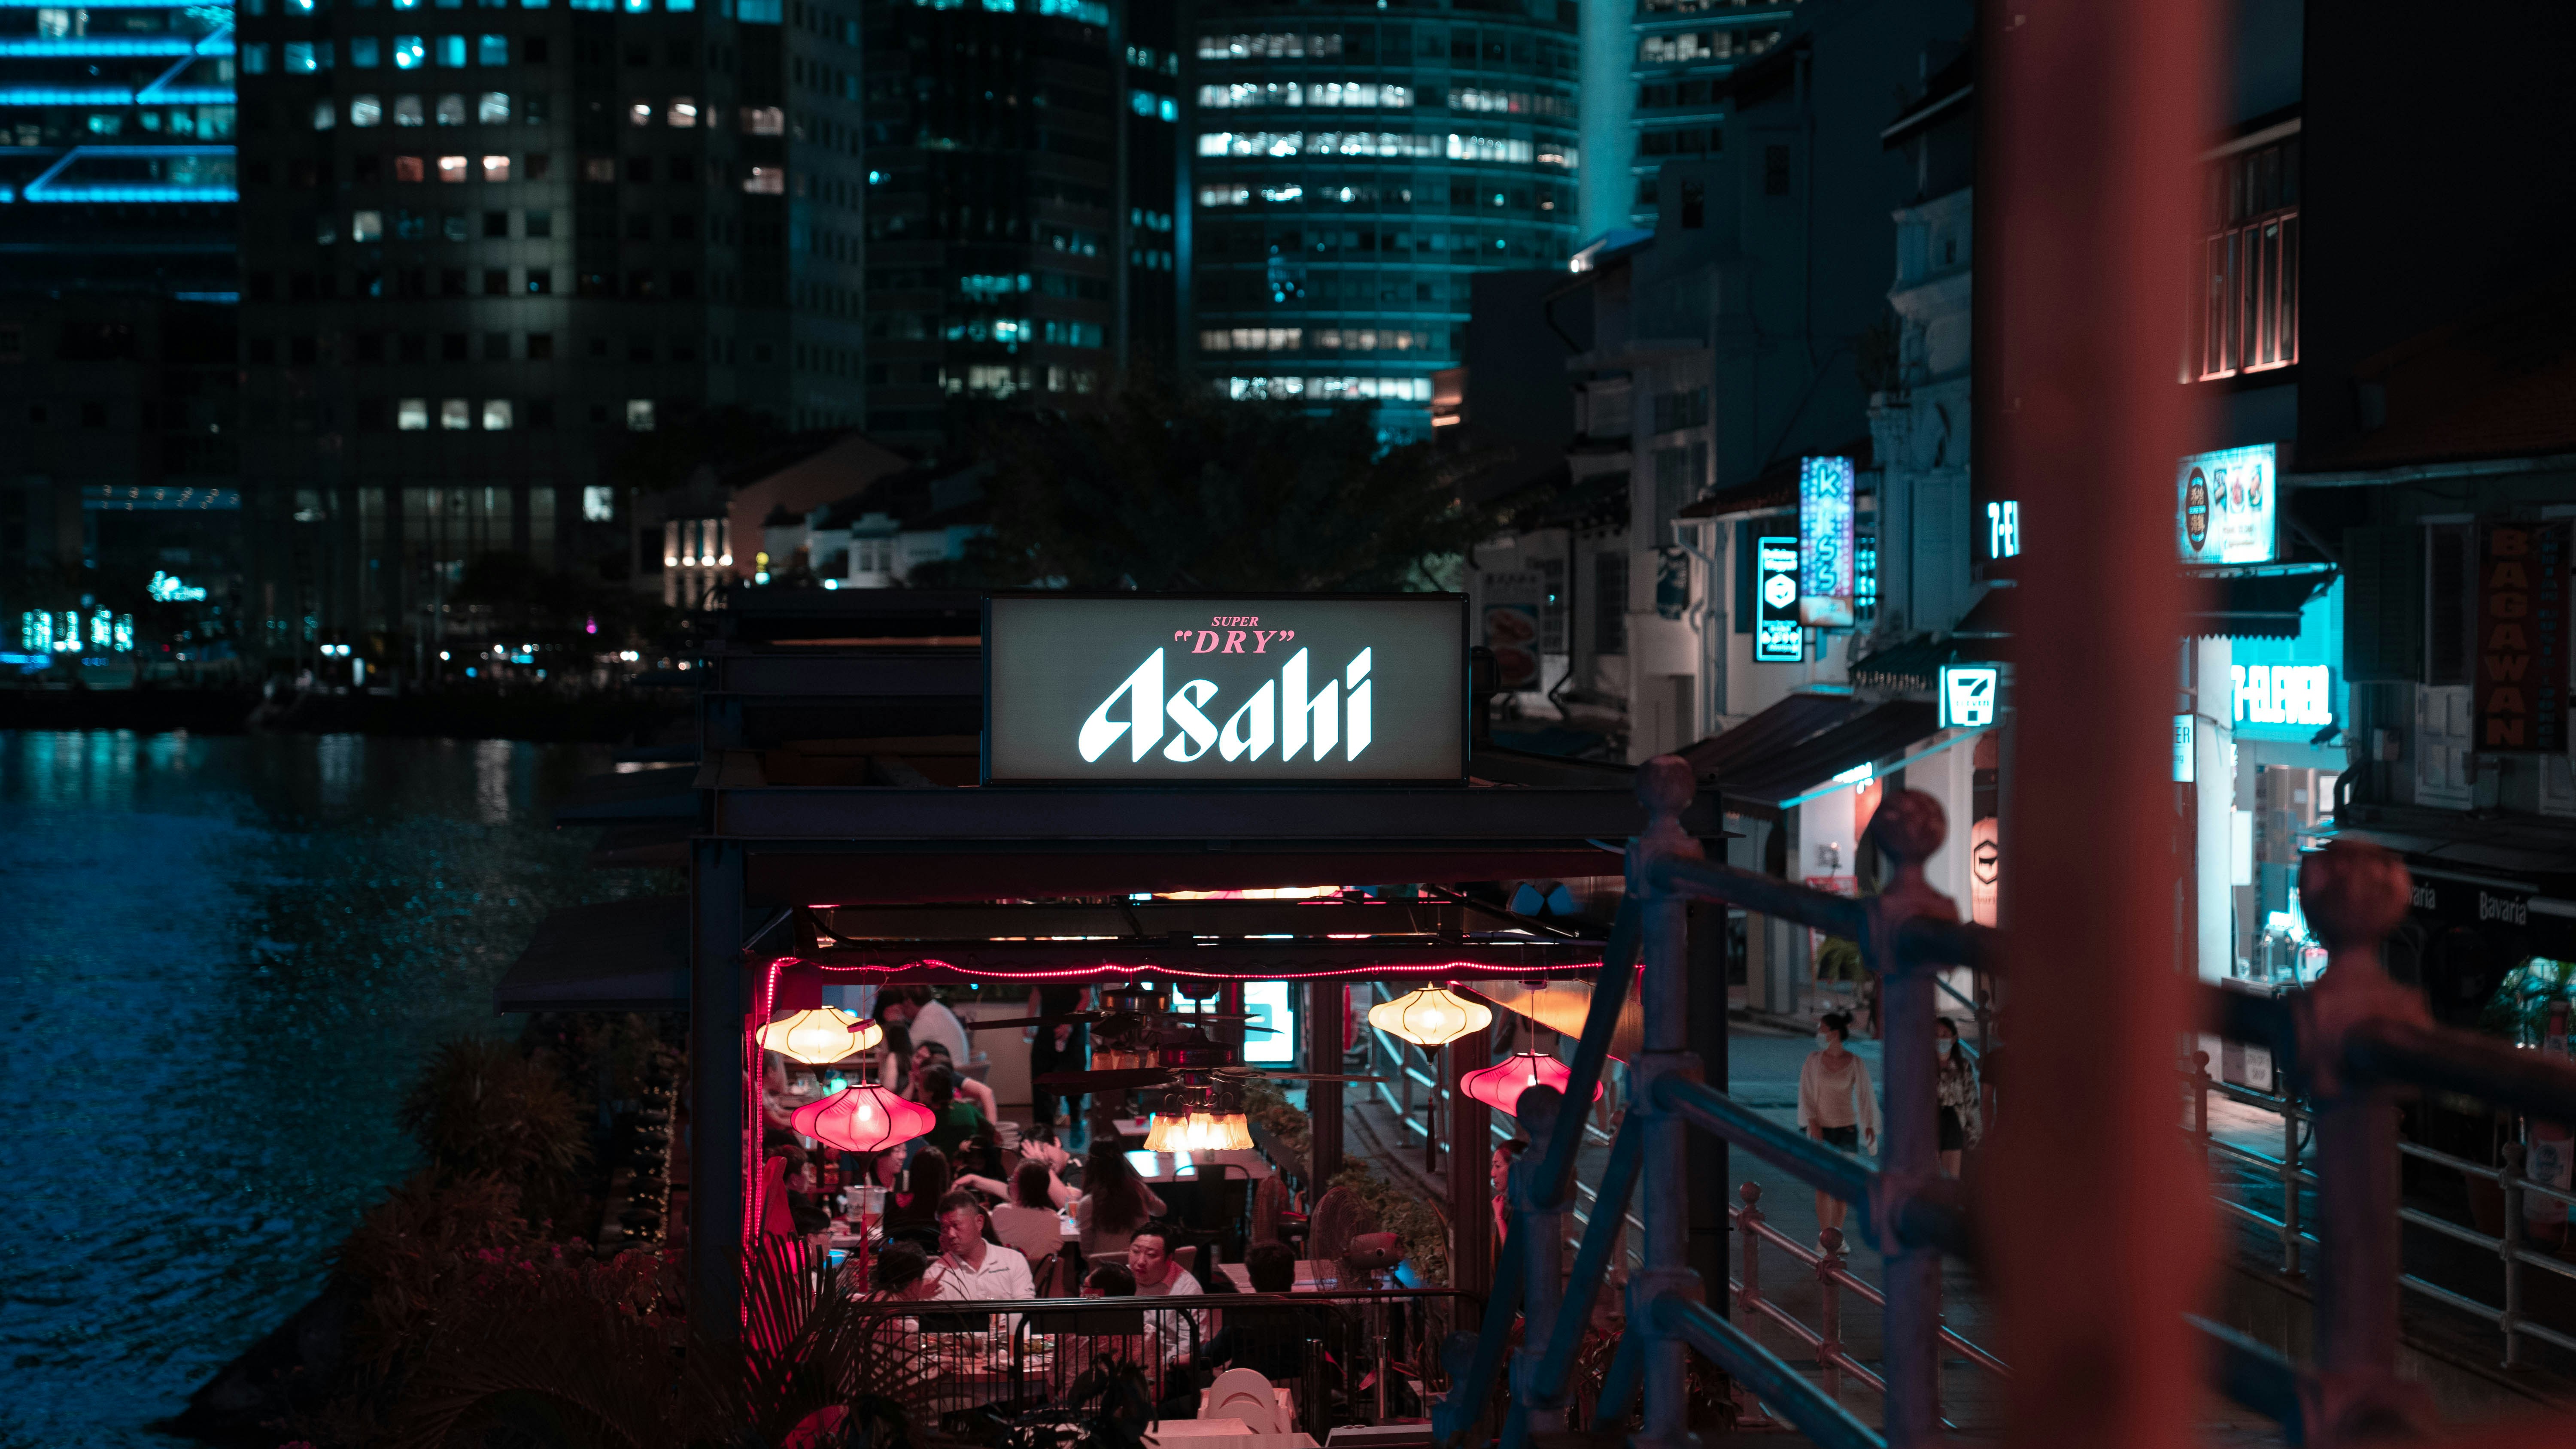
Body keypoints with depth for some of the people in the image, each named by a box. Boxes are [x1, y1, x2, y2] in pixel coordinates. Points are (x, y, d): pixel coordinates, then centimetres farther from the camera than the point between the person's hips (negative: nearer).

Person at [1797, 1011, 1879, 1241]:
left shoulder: (1856, 1064, -4)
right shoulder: (1813, 1060, -2)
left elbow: (1865, 1096, -4)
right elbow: (1806, 1094, -2)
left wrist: (1870, 1126, -15)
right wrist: (1812, 1123, -13)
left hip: (1847, 1129, 0)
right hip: (1820, 1130, 0)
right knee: (1823, 1185, -6)